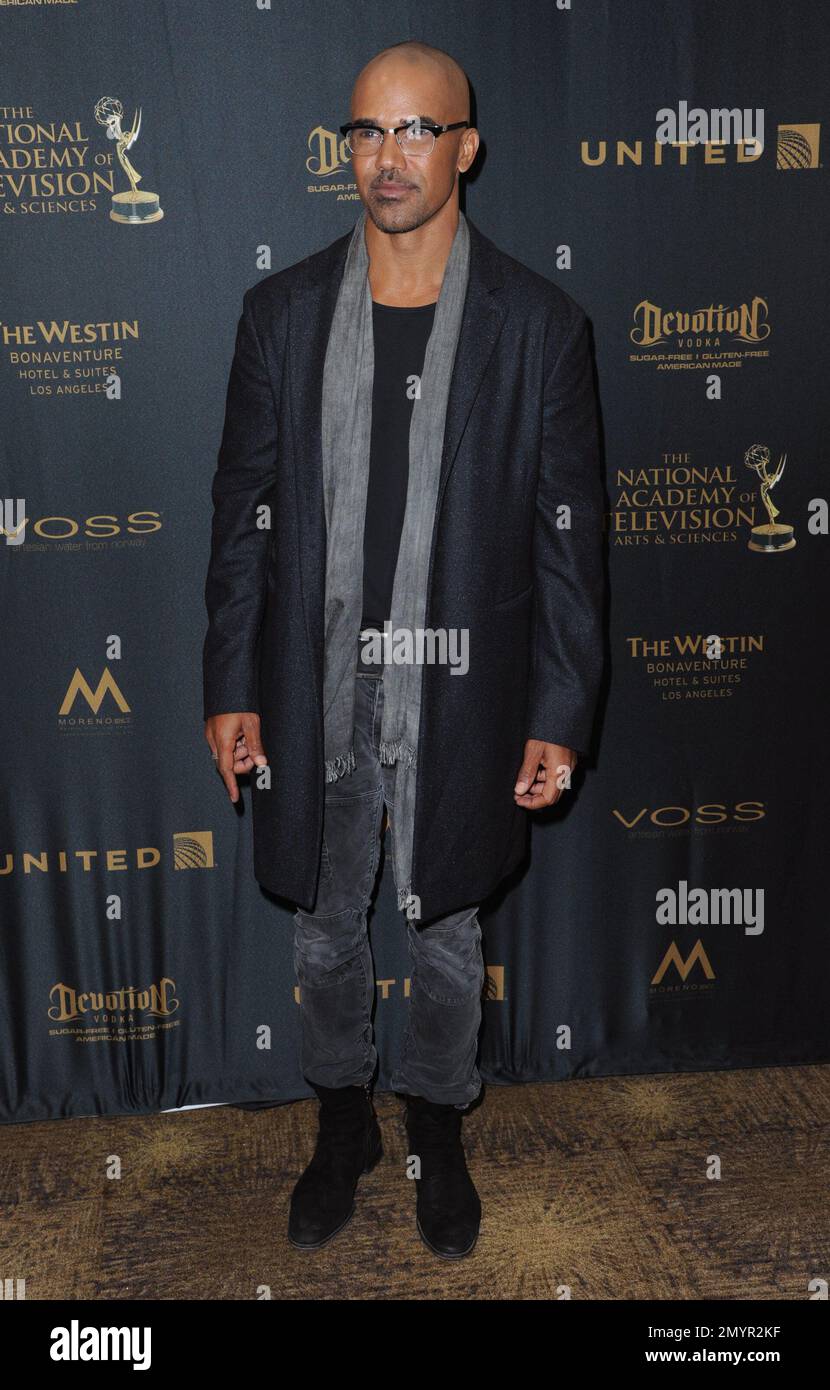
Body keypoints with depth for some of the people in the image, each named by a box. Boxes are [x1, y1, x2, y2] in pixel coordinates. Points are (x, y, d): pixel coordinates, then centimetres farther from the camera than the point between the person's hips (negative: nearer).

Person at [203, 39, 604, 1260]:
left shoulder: (539, 324, -6)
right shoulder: (284, 311, 0)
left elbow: (568, 530, -4)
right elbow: (244, 507, 2)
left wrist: (561, 714, -6)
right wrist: (231, 687, 0)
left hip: (461, 698, -1)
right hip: (317, 693, 2)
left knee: (446, 936, 16)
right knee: (326, 930, 18)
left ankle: (439, 1127, 42)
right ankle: (344, 1122, 43)